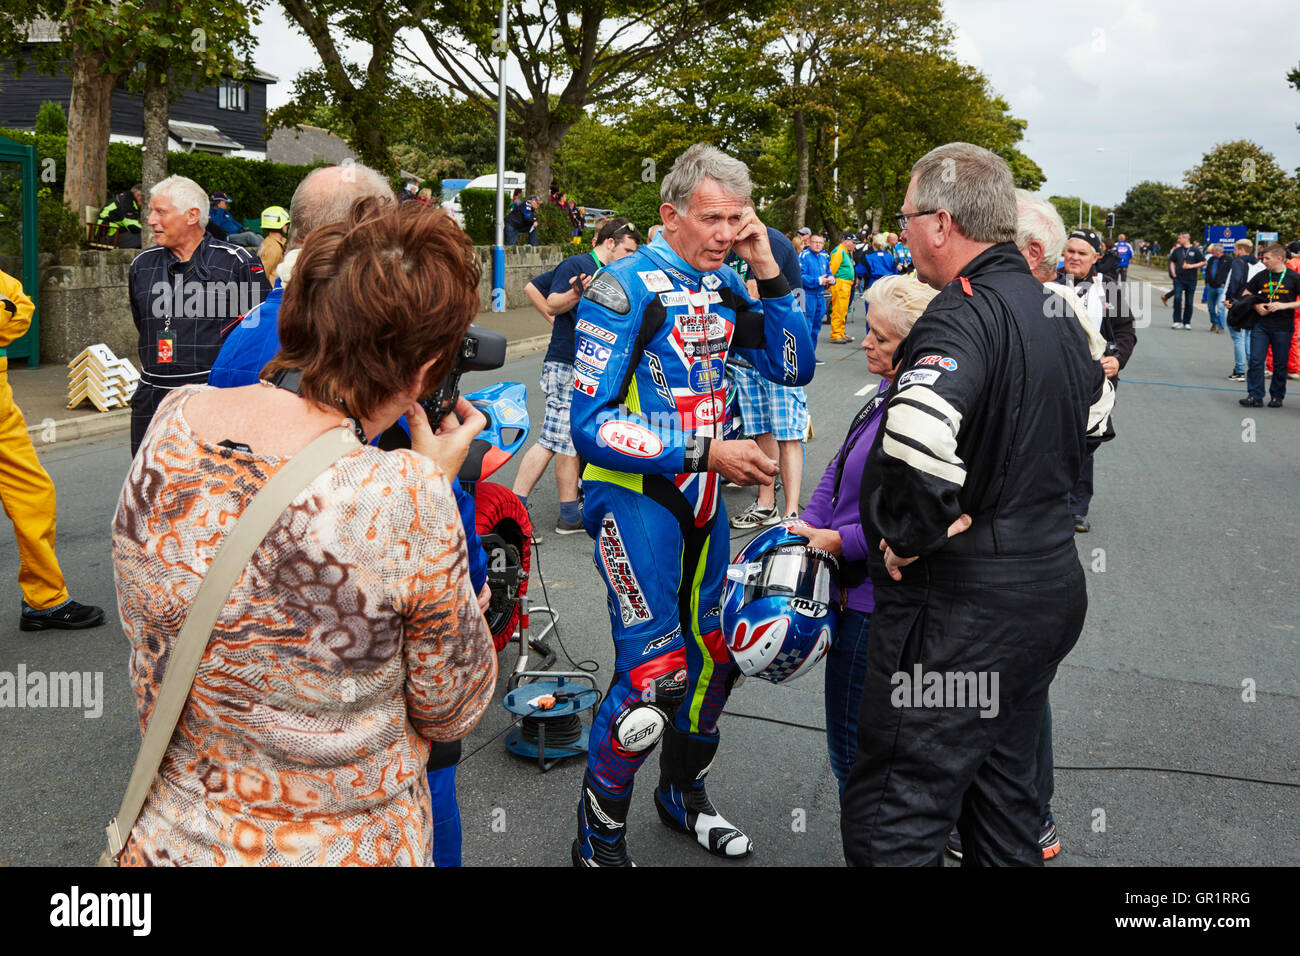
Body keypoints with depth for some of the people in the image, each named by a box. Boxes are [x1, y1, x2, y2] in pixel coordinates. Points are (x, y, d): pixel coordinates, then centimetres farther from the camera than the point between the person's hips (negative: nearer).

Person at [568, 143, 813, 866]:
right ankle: (600, 835, 14)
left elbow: (796, 368, 3)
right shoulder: (625, 288, -15)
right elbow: (592, 424, -20)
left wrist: (769, 273, -8)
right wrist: (707, 451, -22)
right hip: (634, 496, -7)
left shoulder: (725, 286, 5)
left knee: (716, 650, 15)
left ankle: (685, 795, 39)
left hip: (704, 497, 7)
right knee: (655, 672, -9)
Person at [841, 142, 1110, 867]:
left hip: (963, 605, -9)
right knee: (1001, 789, 23)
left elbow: (917, 430, -39)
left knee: (892, 819, -1)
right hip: (1052, 582, 10)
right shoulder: (1053, 310, 11)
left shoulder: (965, 312, -19)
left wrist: (913, 534, -23)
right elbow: (1095, 404, 31)